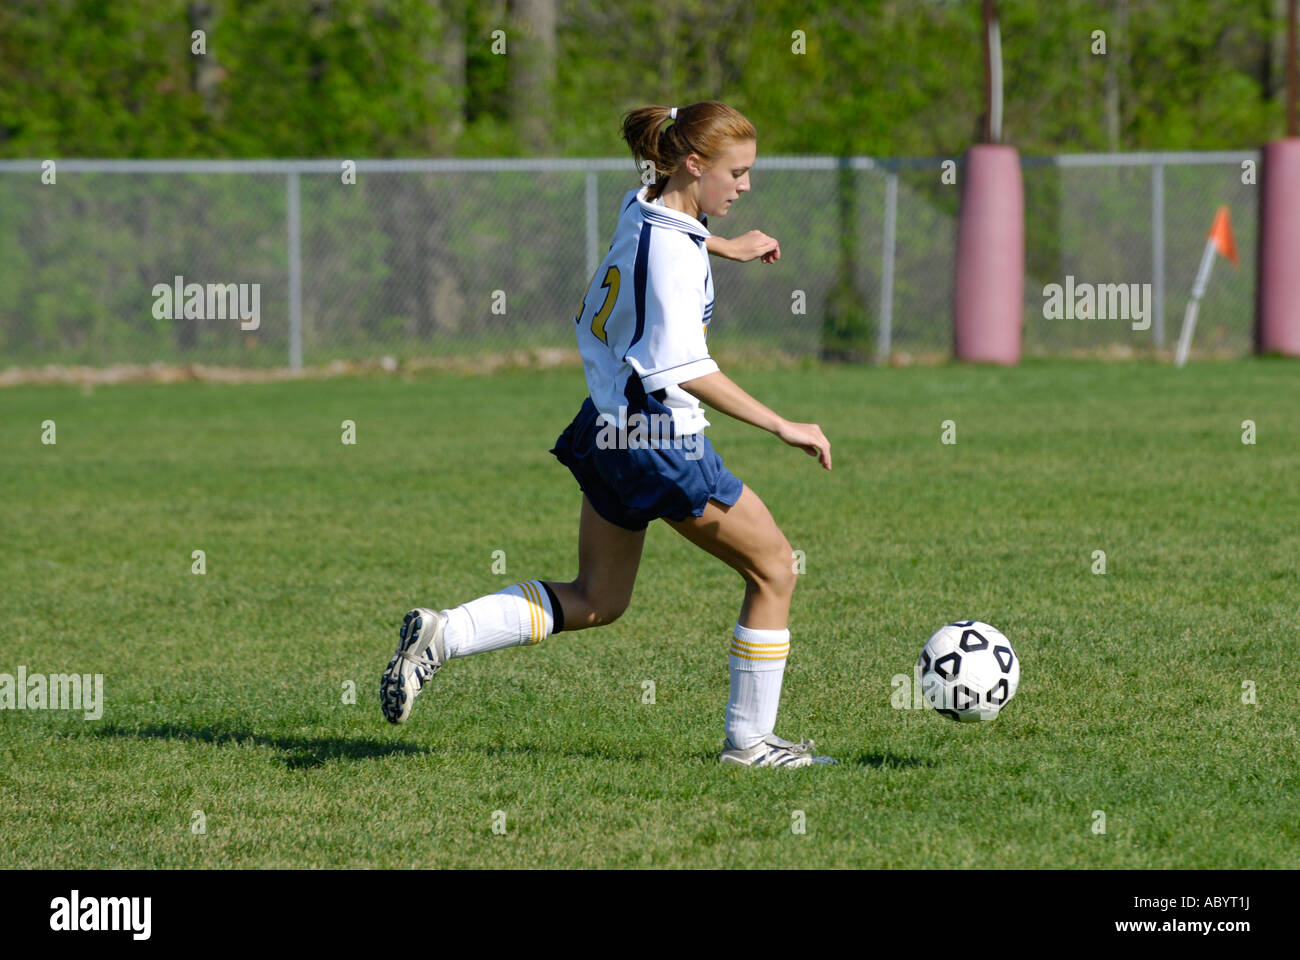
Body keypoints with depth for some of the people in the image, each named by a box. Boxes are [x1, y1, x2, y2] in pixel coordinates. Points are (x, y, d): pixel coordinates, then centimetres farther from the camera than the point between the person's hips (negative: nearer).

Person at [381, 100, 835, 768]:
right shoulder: (673, 252, -23)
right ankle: (748, 739, 13)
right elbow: (684, 369, -31)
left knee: (596, 601, 18)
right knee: (774, 569, 6)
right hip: (660, 439, -9)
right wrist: (782, 427, -29)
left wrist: (725, 247, 45)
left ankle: (442, 635, 5)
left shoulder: (639, 208, 5)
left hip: (609, 430, 9)